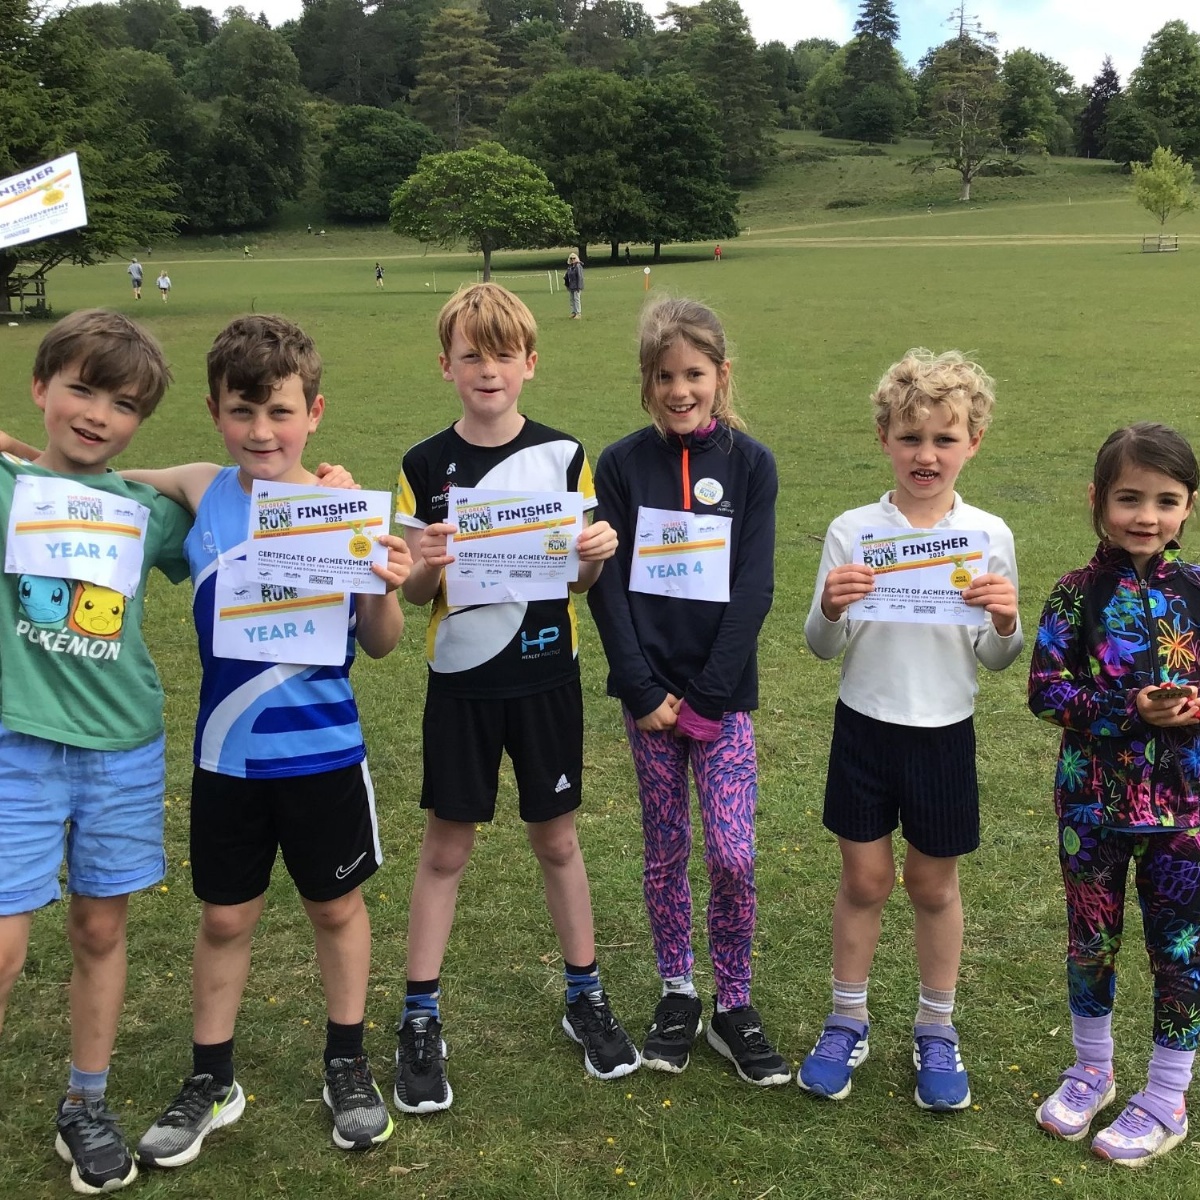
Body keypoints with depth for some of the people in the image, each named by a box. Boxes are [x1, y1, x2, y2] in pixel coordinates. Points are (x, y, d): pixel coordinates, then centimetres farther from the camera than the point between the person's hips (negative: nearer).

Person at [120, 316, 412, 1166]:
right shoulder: (199, 492, -6)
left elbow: (379, 645, -8)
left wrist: (383, 590, -27)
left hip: (323, 751, -2)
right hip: (227, 754, 2)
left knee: (336, 906, 16)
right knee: (225, 917, 15)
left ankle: (348, 1065, 36)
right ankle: (210, 1081, 34)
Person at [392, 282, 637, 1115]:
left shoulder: (563, 455, -2)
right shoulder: (427, 466, -3)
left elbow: (579, 579, 5)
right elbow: (412, 594, -1)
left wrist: (597, 553, -17)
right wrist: (425, 566, -23)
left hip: (545, 672, 1)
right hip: (461, 678, 0)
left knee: (556, 837, 12)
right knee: (446, 847, 6)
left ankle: (586, 993, 29)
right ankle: (420, 1020, 18)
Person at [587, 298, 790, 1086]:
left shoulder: (749, 464, -2)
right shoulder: (621, 465, 0)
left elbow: (754, 588, -6)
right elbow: (608, 582, -3)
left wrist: (708, 697, -11)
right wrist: (644, 691, -10)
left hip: (722, 691, -1)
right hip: (649, 690, 1)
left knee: (733, 856, -4)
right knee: (665, 852, 10)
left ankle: (735, 1006, 16)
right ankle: (677, 995, 27)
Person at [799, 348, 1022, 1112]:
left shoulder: (990, 536, -5)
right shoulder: (852, 532, -7)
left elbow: (994, 661, 2)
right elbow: (825, 648, -3)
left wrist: (1007, 623, -19)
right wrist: (829, 609, -23)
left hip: (945, 732, 1)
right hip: (865, 727, 0)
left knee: (935, 884, 14)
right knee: (865, 878, 10)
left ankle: (937, 1030, 33)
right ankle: (848, 1020, 31)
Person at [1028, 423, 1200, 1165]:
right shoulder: (1078, 595, -8)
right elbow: (1046, 692, -12)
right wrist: (1131, 709, -24)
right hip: (1093, 798, 0)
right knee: (1092, 937, 15)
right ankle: (1092, 1071, 38)